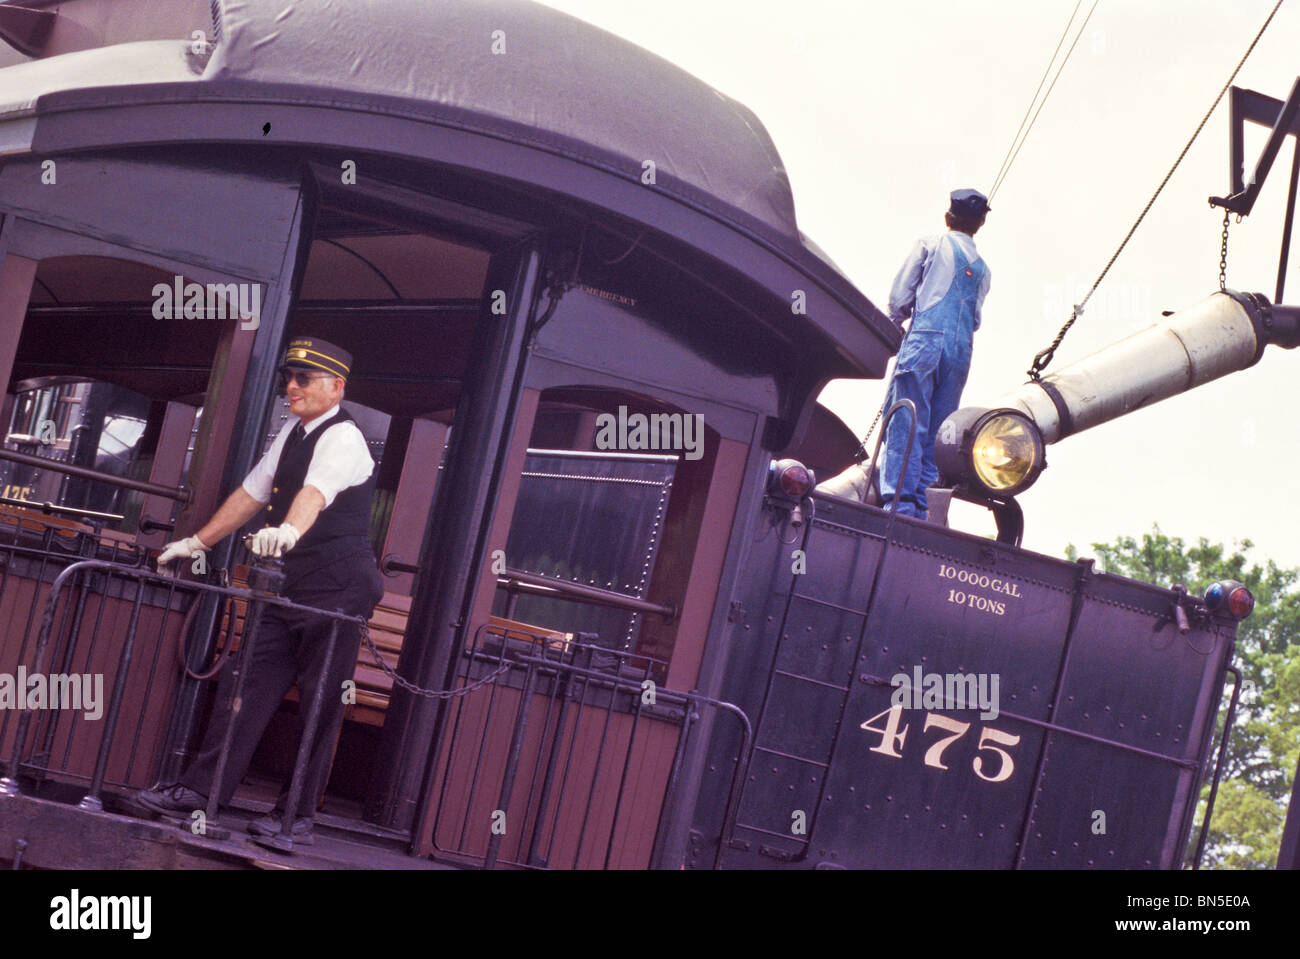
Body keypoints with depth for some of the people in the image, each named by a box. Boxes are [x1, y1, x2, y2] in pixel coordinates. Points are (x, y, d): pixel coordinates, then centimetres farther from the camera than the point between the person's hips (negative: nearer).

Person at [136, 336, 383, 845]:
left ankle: (299, 813, 4)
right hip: (291, 584, 8)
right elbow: (251, 494, 20)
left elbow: (315, 492, -34)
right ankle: (200, 788, 9)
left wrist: (288, 530, -53)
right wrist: (197, 542, 21)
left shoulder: (343, 438, -14)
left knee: (320, 702, -3)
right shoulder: (292, 433, 14)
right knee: (249, 681, 5)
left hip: (337, 588, -8)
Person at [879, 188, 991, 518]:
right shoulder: (982, 267, 22)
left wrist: (894, 328, 21)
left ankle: (898, 502, -21)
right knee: (937, 433, 4)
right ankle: (919, 507, -3)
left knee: (906, 426, -10)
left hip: (925, 341, -4)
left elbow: (899, 298, 4)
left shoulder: (930, 245, 8)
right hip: (961, 351, 5)